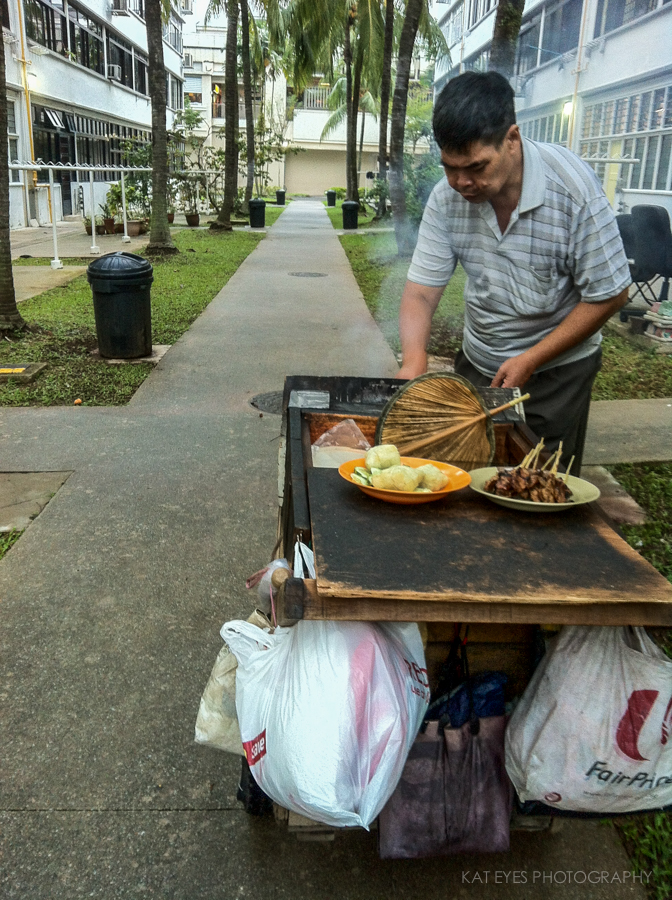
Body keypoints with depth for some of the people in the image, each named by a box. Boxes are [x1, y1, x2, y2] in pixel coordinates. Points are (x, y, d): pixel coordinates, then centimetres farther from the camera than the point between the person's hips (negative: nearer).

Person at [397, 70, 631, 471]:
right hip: (477, 363, 4)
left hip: (557, 369, -3)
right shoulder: (447, 198, -12)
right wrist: (414, 360, -31)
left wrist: (530, 361, -19)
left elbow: (609, 295, -16)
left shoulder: (573, 188, -23)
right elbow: (421, 292, -12)